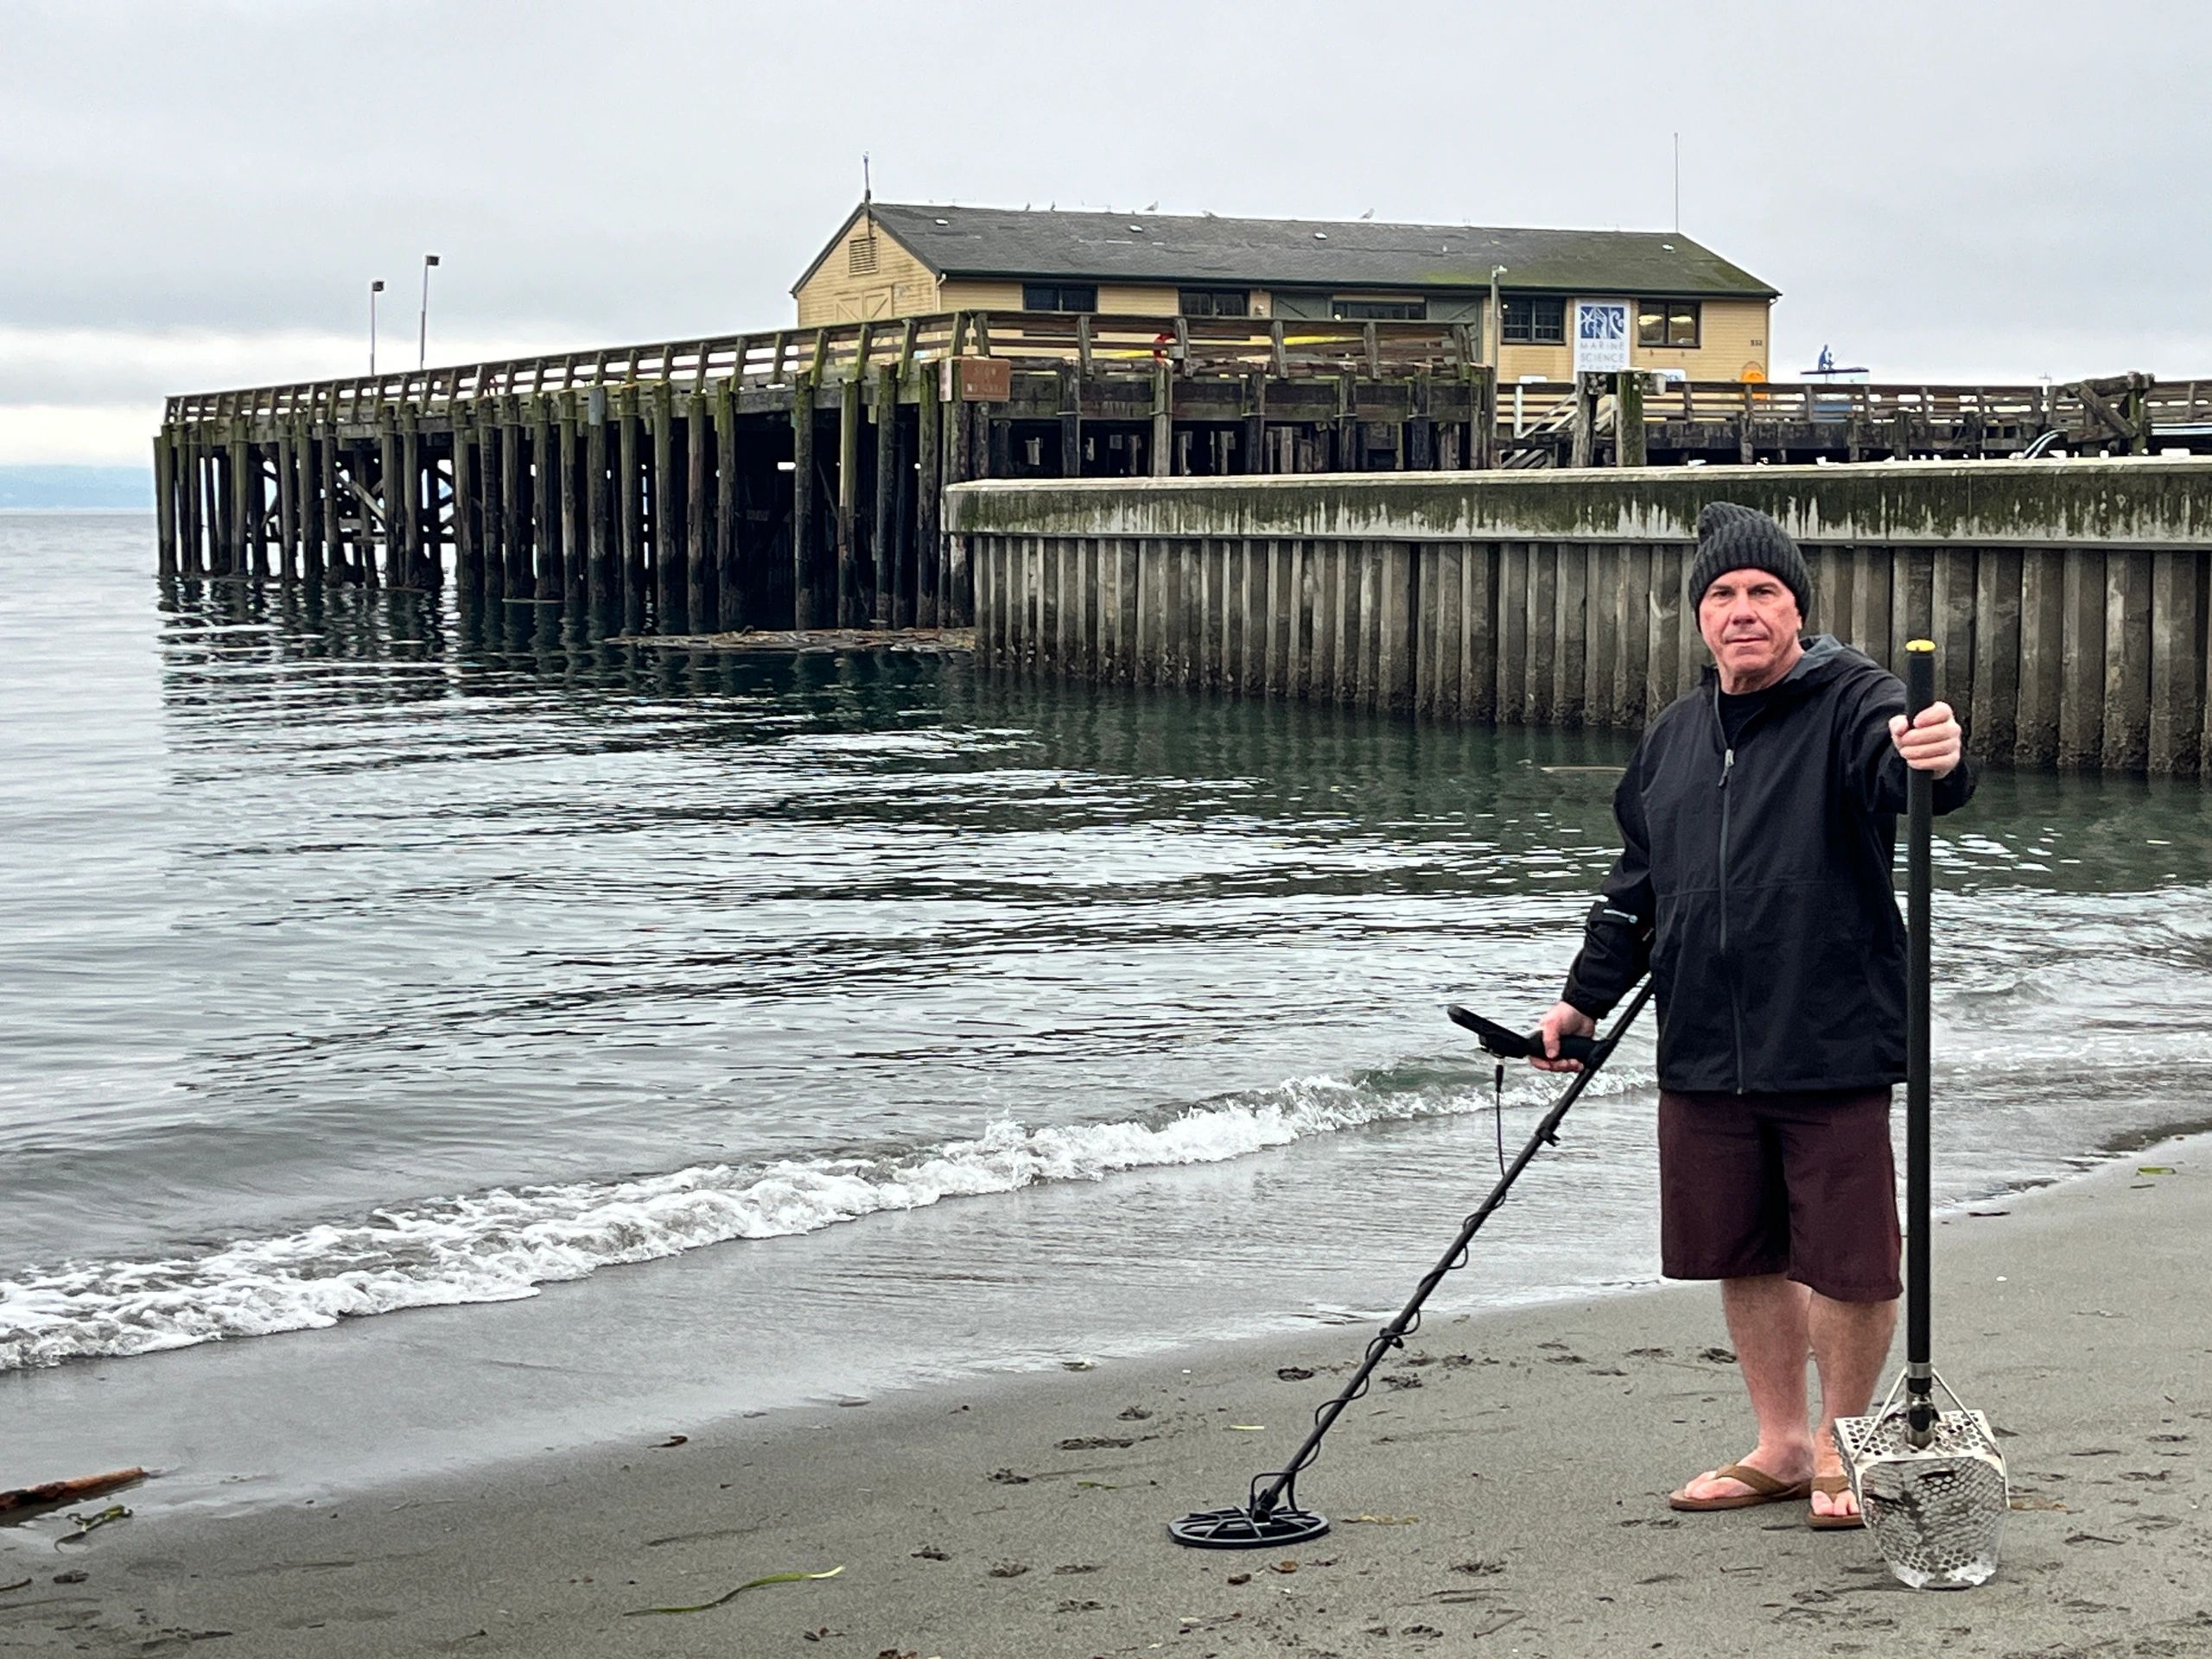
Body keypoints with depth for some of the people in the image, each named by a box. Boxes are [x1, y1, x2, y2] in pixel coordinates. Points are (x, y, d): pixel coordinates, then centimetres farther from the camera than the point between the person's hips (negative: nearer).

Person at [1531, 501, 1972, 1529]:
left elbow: (1898, 765, -28)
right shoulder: (1675, 735, 14)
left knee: (1847, 1260, 1)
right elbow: (1637, 879, 23)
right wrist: (1586, 997, 23)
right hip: (1703, 1052, 6)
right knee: (1742, 1253, 13)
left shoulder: (1851, 702, -5)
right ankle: (1780, 1446, 29)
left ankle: (1840, 1446, 21)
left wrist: (1931, 759, -52)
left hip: (1832, 1047, -5)